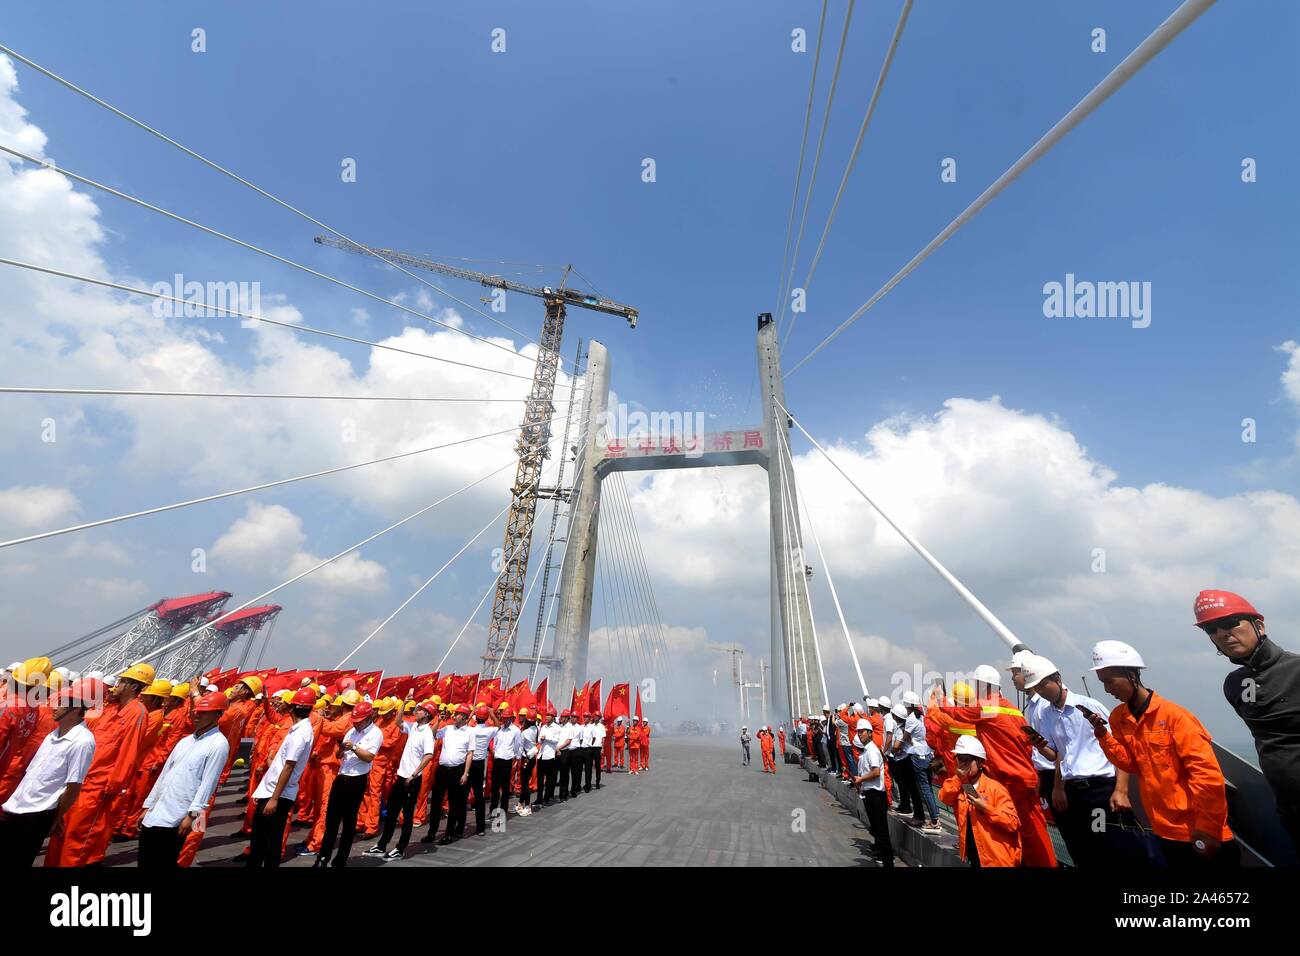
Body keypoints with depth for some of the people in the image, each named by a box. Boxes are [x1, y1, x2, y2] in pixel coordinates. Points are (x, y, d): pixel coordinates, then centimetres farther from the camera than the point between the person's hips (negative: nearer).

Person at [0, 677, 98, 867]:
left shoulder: (82, 741, -22)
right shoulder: (53, 733, 5)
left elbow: (73, 788, -17)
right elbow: (32, 771, 14)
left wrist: (55, 820, -5)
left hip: (36, 816, -7)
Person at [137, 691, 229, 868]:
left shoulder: (218, 744, -12)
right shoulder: (185, 741, 13)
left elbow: (208, 784, -15)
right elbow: (164, 774, 18)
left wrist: (192, 815, -18)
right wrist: (148, 806, 15)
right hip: (155, 813, 7)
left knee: (164, 864, -1)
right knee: (145, 863, 12)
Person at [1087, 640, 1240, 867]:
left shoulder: (1173, 714, -18)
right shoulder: (1118, 717, -1)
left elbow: (1207, 772, -18)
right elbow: (1132, 764, 2)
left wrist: (1207, 828, -16)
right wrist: (1103, 735, -12)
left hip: (1200, 832, -6)